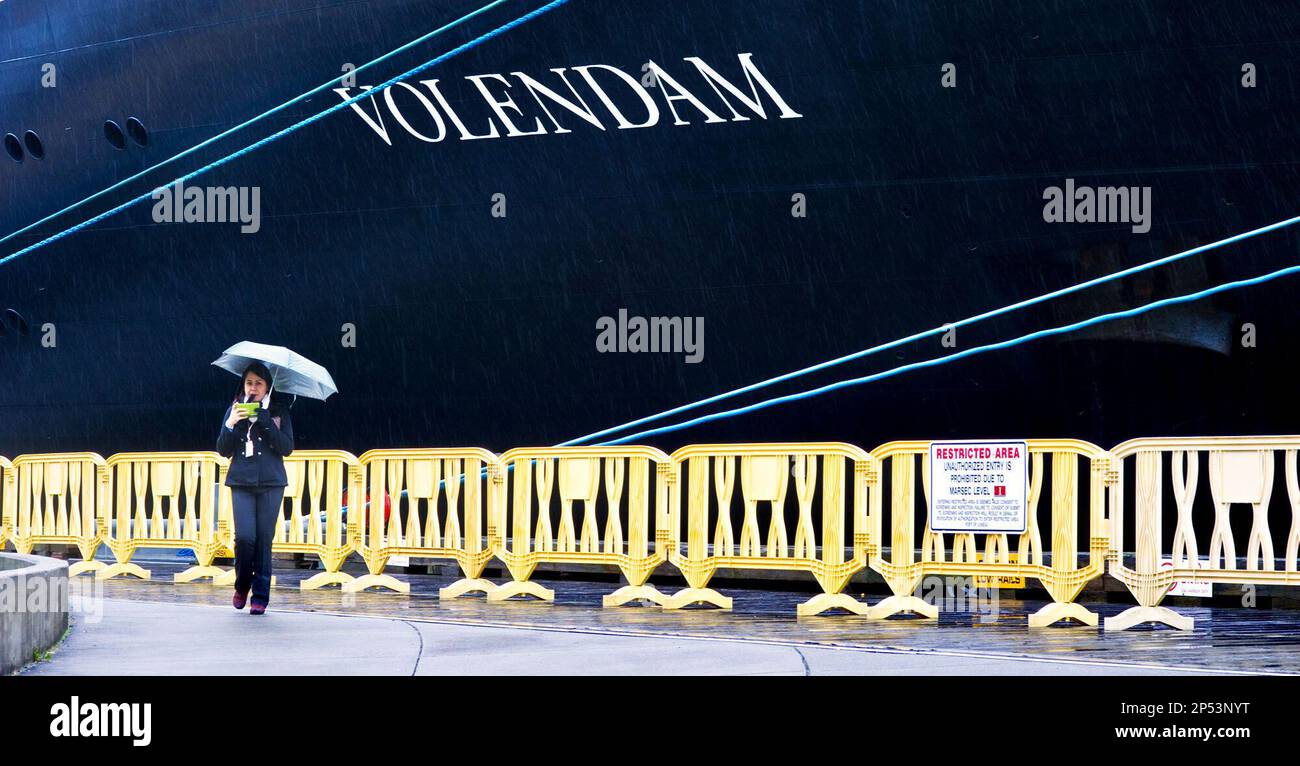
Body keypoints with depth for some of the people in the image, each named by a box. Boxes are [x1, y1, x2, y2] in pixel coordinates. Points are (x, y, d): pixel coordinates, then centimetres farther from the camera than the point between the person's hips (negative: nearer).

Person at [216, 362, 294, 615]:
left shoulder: (279, 413, 6)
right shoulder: (235, 410, 10)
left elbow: (287, 448, -4)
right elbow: (223, 451, 7)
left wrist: (265, 422, -13)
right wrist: (230, 424, -9)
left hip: (271, 484, -1)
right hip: (242, 482, 1)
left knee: (264, 540, -2)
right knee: (244, 536, -12)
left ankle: (261, 596, 4)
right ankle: (242, 587, 11)